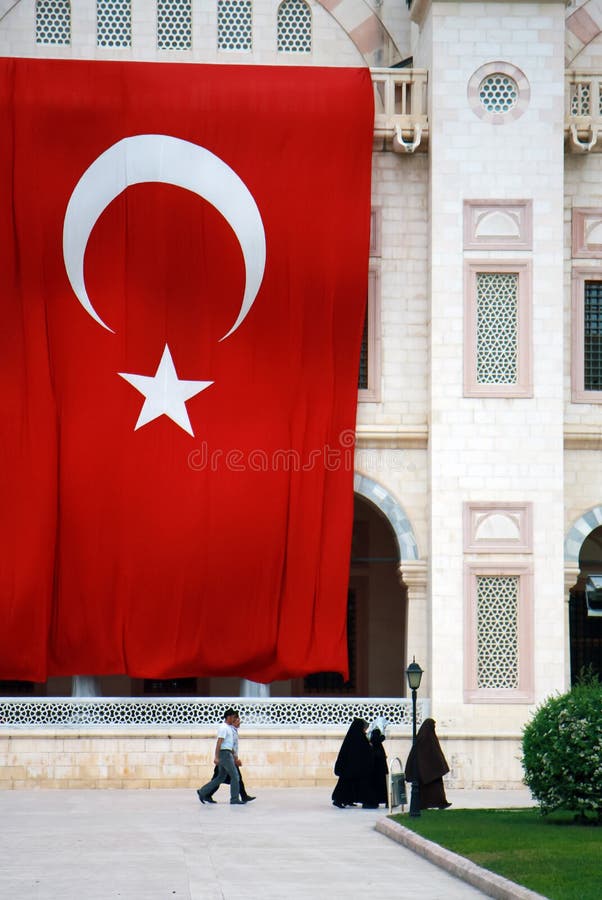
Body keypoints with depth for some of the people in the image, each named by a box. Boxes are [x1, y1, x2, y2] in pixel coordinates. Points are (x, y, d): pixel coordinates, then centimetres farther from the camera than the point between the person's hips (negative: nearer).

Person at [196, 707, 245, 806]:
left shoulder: (229, 728, 19)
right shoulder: (223, 728, -12)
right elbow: (219, 742, -18)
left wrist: (235, 758, 25)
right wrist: (216, 757, -24)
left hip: (228, 754, 10)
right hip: (224, 754, -10)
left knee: (221, 777, 12)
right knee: (235, 776, -8)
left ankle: (203, 792, 15)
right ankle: (234, 799, -6)